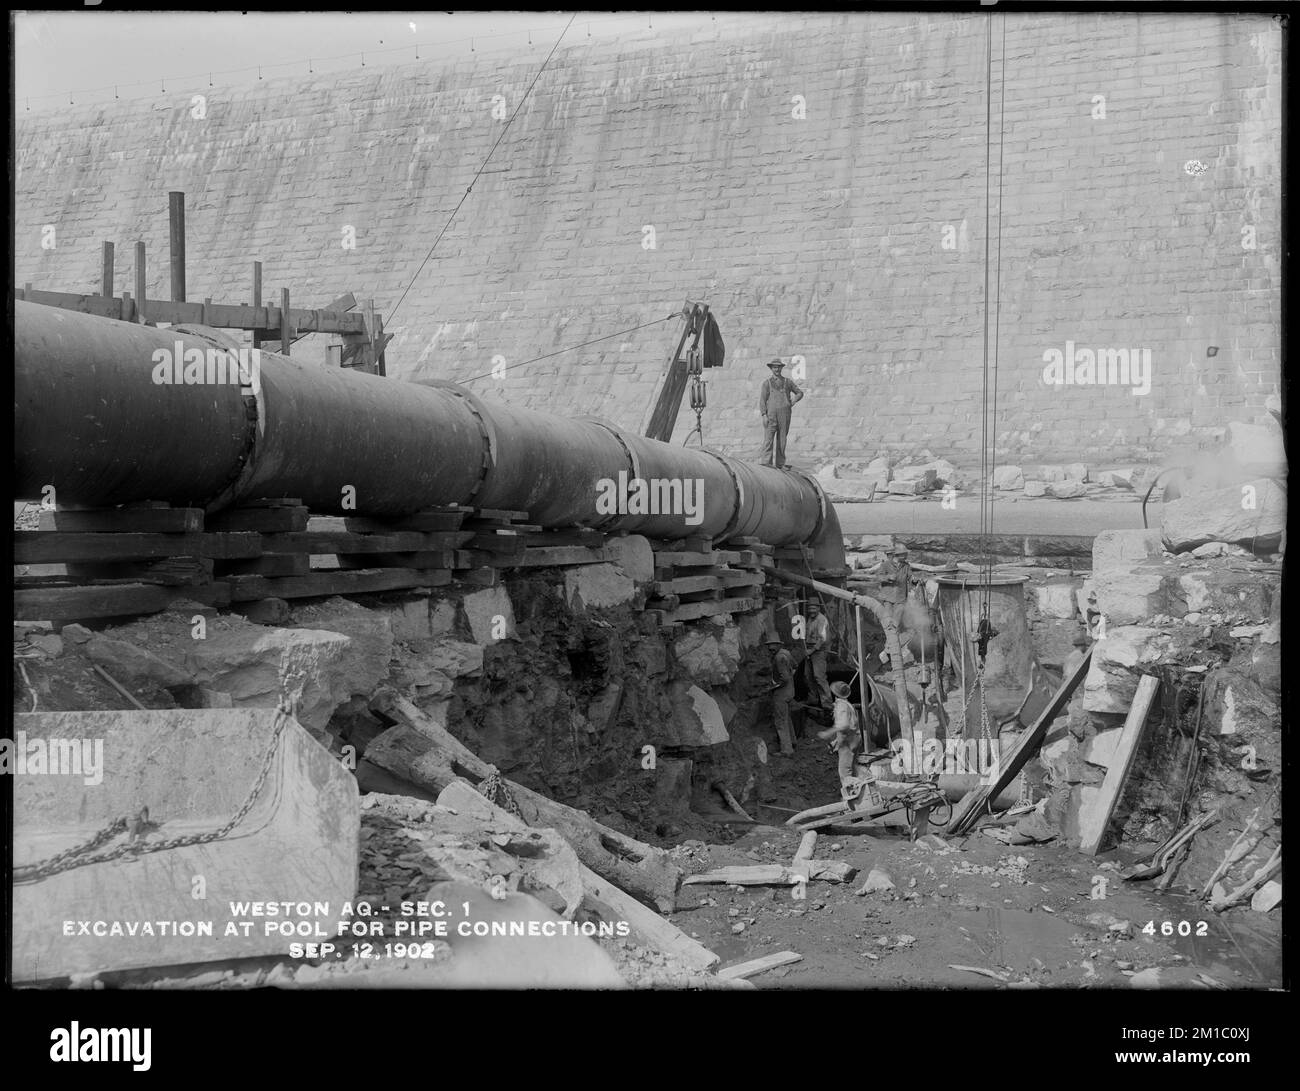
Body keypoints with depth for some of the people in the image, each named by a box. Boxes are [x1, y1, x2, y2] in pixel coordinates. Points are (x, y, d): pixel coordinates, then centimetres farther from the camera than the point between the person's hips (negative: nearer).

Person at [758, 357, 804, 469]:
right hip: (771, 415, -2)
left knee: (781, 441, 4)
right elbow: (762, 400, 1)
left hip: (784, 416, 2)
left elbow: (799, 393, 23)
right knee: (768, 440, -11)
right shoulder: (767, 382, 6)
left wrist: (793, 401, 3)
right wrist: (764, 416, -10)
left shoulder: (787, 382, 12)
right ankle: (766, 465, -16)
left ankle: (779, 465, 10)